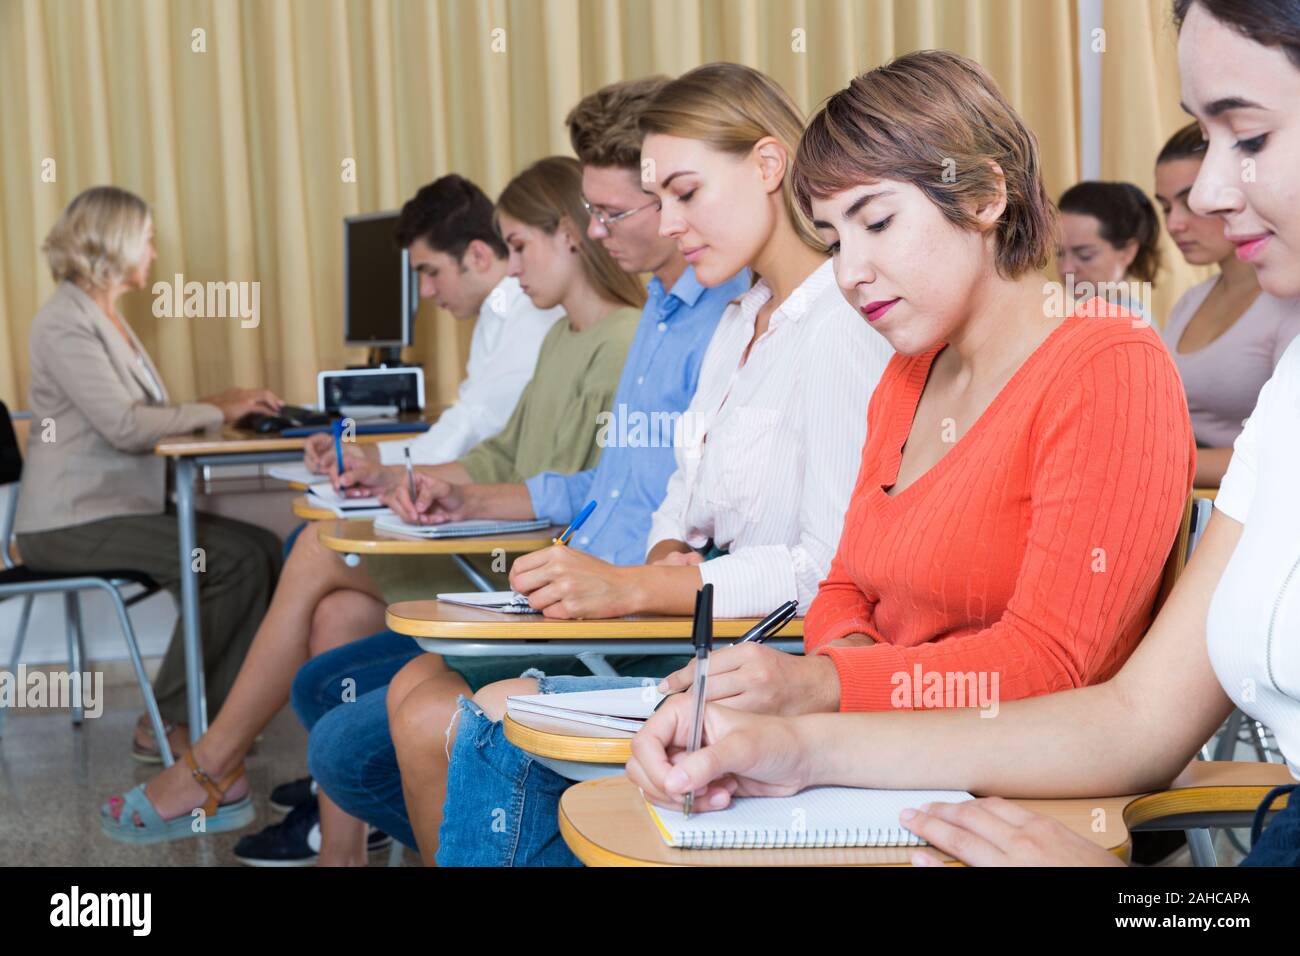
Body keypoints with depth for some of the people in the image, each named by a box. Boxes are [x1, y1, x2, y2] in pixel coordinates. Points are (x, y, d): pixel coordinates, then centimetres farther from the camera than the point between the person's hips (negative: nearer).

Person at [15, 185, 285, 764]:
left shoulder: (106, 319, 17)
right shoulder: (65, 323, -14)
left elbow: (143, 416, 13)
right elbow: (125, 427, -22)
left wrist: (227, 406, 1)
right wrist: (215, 411, -12)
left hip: (121, 505, 9)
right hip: (71, 522, -9)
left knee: (263, 549, -5)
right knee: (235, 561, -20)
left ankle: (213, 715, -1)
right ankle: (165, 726, -8)